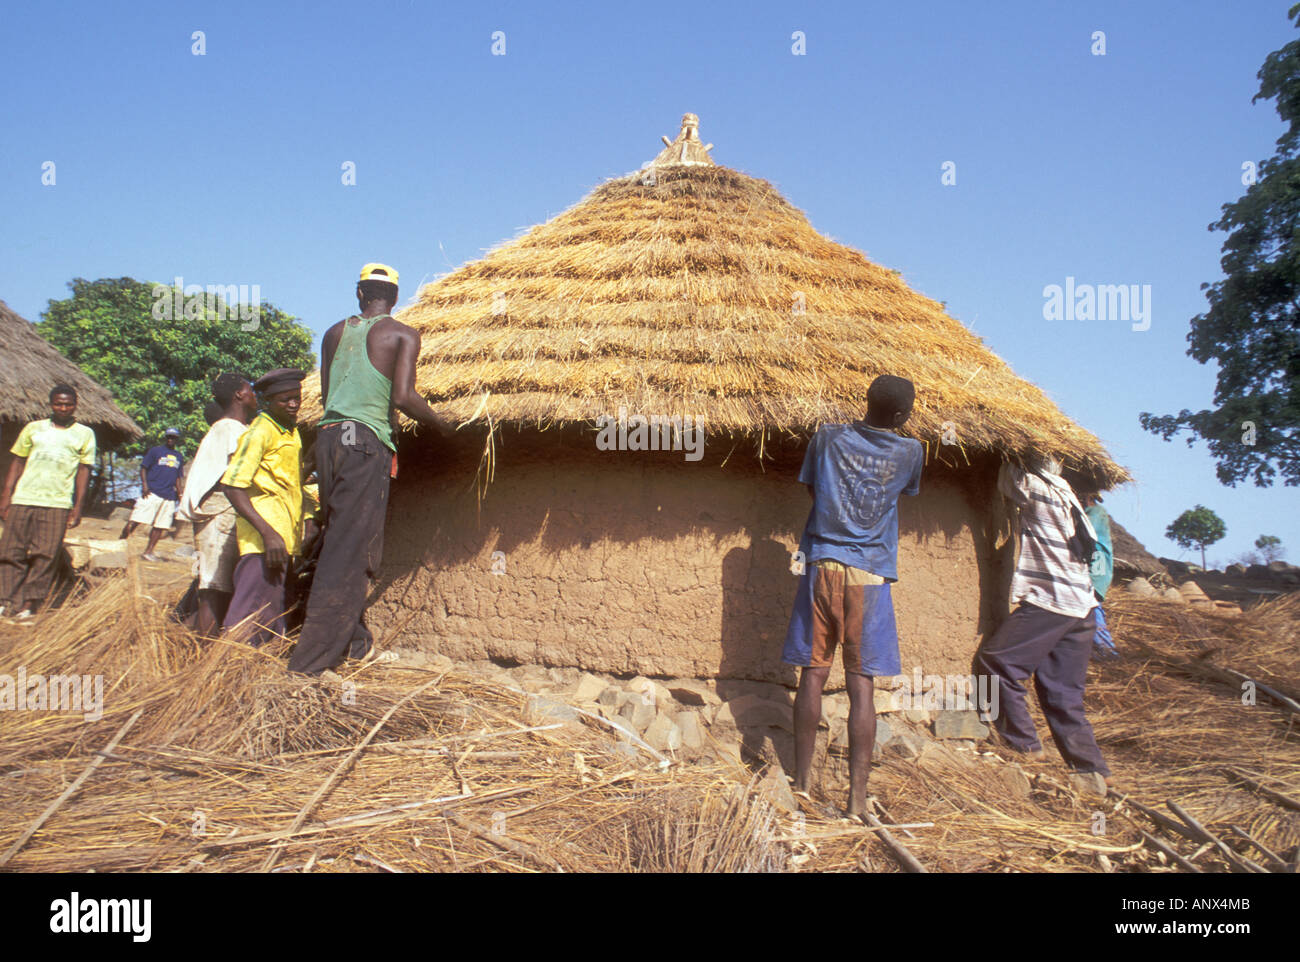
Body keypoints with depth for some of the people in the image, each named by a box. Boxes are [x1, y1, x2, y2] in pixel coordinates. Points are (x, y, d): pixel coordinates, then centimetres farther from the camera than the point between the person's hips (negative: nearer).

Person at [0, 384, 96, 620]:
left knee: (45, 555, -4)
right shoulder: (33, 428, 13)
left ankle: (28, 605, 1)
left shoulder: (84, 434, 9)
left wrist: (78, 507, 0)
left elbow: (84, 471, 6)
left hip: (58, 504, -2)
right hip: (23, 500, 2)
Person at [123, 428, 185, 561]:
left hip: (169, 496, 5)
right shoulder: (155, 451, 5)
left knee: (160, 526, 3)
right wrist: (145, 484, -11)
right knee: (136, 520, -12)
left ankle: (148, 552, 10)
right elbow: (143, 468, 2)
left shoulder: (179, 456, 19)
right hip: (152, 492, -5)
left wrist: (179, 493, 18)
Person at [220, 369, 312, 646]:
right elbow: (232, 486, -17)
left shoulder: (291, 431, 17)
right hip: (264, 540, -9)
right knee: (250, 623, -12)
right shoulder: (261, 431, -10)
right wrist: (268, 532, -25)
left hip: (283, 539, 9)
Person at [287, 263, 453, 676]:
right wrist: (439, 423, 5)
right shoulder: (403, 335, 1)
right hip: (368, 441, -6)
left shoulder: (335, 333, 16)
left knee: (336, 538, 14)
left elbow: (325, 395, 16)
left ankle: (355, 641, 22)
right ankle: (311, 661, -6)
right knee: (351, 549, -4)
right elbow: (403, 397, -11)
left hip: (329, 436, 6)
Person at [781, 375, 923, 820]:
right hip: (870, 576, -1)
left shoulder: (827, 437, 4)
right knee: (862, 685, 1)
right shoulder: (910, 452, 3)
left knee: (813, 675, 7)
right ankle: (858, 794, 4)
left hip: (822, 567, 2)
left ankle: (802, 779, 17)